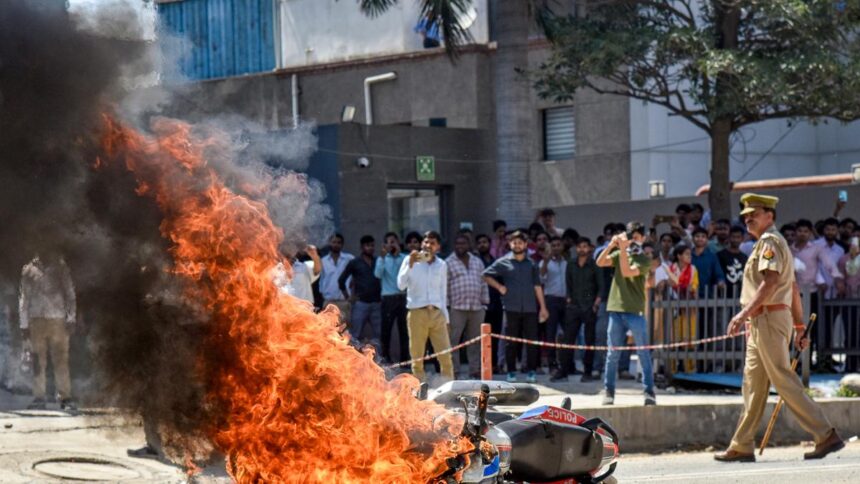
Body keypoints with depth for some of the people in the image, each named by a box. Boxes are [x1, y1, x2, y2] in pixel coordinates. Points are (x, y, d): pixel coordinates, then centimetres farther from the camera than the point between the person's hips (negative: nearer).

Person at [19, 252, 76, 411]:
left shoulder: (61, 269, 5)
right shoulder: (29, 271, 5)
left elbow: (70, 295, 8)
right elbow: (23, 298, 9)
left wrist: (71, 319, -1)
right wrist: (24, 325, 5)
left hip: (58, 320, 0)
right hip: (37, 320, 0)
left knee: (61, 361, -3)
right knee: (38, 361, 0)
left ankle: (66, 398, 0)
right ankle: (39, 398, 4)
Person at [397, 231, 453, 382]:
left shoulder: (442, 265, 12)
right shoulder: (410, 260, 3)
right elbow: (401, 285, -8)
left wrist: (445, 316, 13)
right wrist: (410, 265, -15)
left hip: (437, 313, 2)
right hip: (417, 313, -2)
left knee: (445, 356, -3)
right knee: (417, 357, 0)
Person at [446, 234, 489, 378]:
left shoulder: (477, 262, 17)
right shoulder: (448, 263, 2)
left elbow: (483, 283, 18)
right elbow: (444, 285, -2)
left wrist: (485, 301, 11)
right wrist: (445, 305, -8)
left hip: (477, 307, 4)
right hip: (457, 308, -4)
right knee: (453, 340, -7)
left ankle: (475, 369, 14)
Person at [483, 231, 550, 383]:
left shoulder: (531, 264, 12)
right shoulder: (503, 263, 6)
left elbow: (537, 286, 10)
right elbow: (486, 275, 12)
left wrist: (543, 307, 5)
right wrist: (499, 287, 1)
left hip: (530, 308, 1)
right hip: (512, 308, -1)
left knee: (532, 340, -3)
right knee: (511, 341, 1)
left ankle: (531, 371, 4)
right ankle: (511, 372, 8)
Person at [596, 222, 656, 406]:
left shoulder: (644, 260, -1)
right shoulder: (620, 254, 13)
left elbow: (627, 272, -16)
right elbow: (600, 262, -1)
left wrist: (623, 249, -18)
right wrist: (612, 245, -11)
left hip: (635, 311, -4)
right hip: (615, 309, 4)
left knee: (643, 353, -2)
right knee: (613, 354, 5)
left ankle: (649, 392, 1)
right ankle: (608, 391, 9)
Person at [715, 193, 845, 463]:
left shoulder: (769, 241, -10)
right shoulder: (771, 243, 22)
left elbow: (770, 282, -23)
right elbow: (793, 289, 22)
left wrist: (744, 313, -29)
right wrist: (799, 327, 22)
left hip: (769, 317, -10)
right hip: (761, 322, 10)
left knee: (784, 380, -11)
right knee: (753, 383, 10)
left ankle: (826, 435, -10)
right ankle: (742, 447, 12)